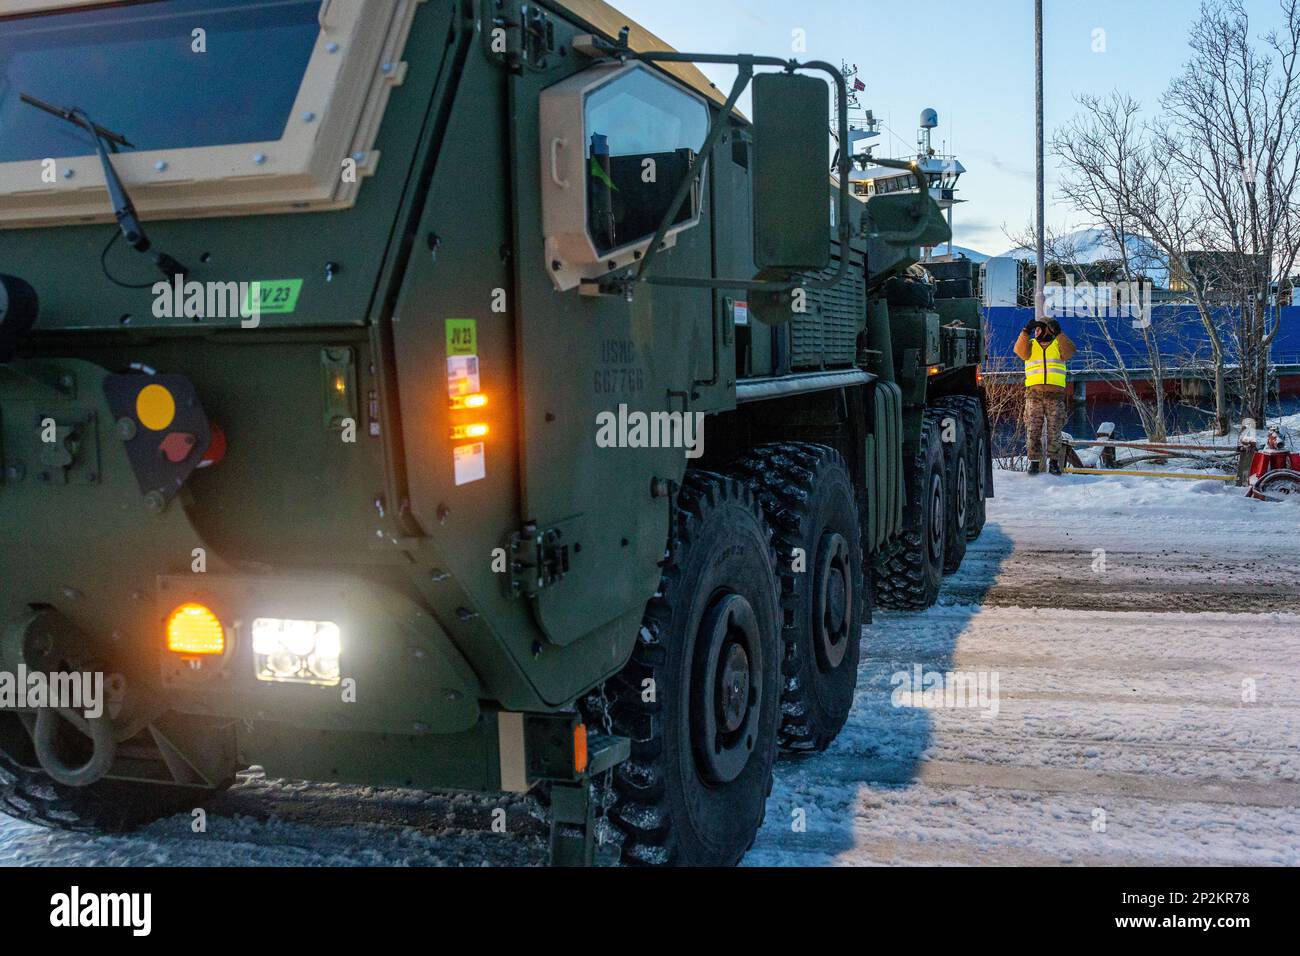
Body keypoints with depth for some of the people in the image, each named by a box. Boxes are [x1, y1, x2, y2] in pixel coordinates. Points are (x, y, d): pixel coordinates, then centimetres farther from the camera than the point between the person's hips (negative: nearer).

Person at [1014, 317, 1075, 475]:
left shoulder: (1059, 343, 11)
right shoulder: (1030, 344, 14)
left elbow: (1069, 353, -8)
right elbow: (1020, 351, -6)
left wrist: (1059, 333, -13)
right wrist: (1025, 331, -14)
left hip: (1055, 393, -1)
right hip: (1033, 392, 1)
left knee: (1054, 429, 1)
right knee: (1033, 429, -1)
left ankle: (1054, 462, 7)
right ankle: (1034, 461, 3)